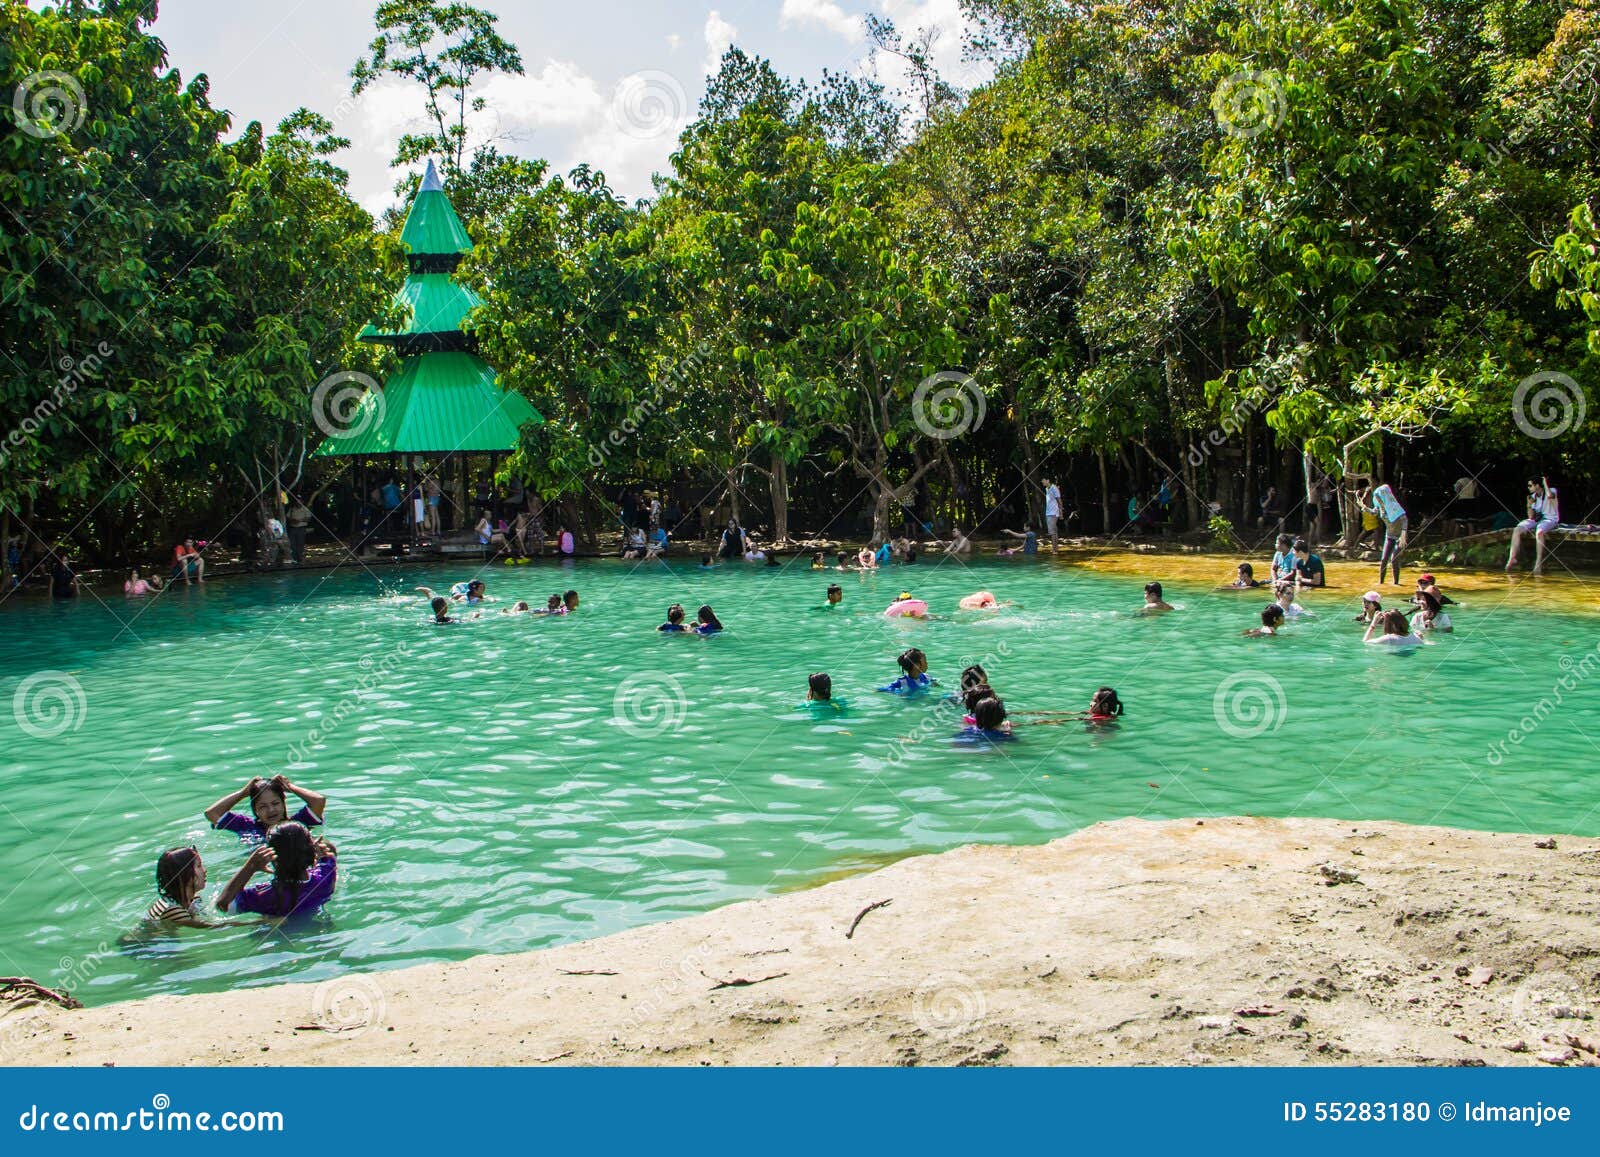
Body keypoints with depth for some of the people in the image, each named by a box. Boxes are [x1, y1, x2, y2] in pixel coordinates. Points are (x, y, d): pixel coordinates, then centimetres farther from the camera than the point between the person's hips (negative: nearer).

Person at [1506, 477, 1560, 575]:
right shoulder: (1533, 497, 10)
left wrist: (1545, 483, -19)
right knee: (1517, 530, -17)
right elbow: (1531, 517, 9)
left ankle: (1539, 563, -35)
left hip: (1550, 520, -6)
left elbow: (1550, 496, -35)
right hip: (1536, 519, 6)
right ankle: (1512, 558, -16)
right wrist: (1529, 505, -10)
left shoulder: (1552, 490, -6)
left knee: (1539, 532, -38)